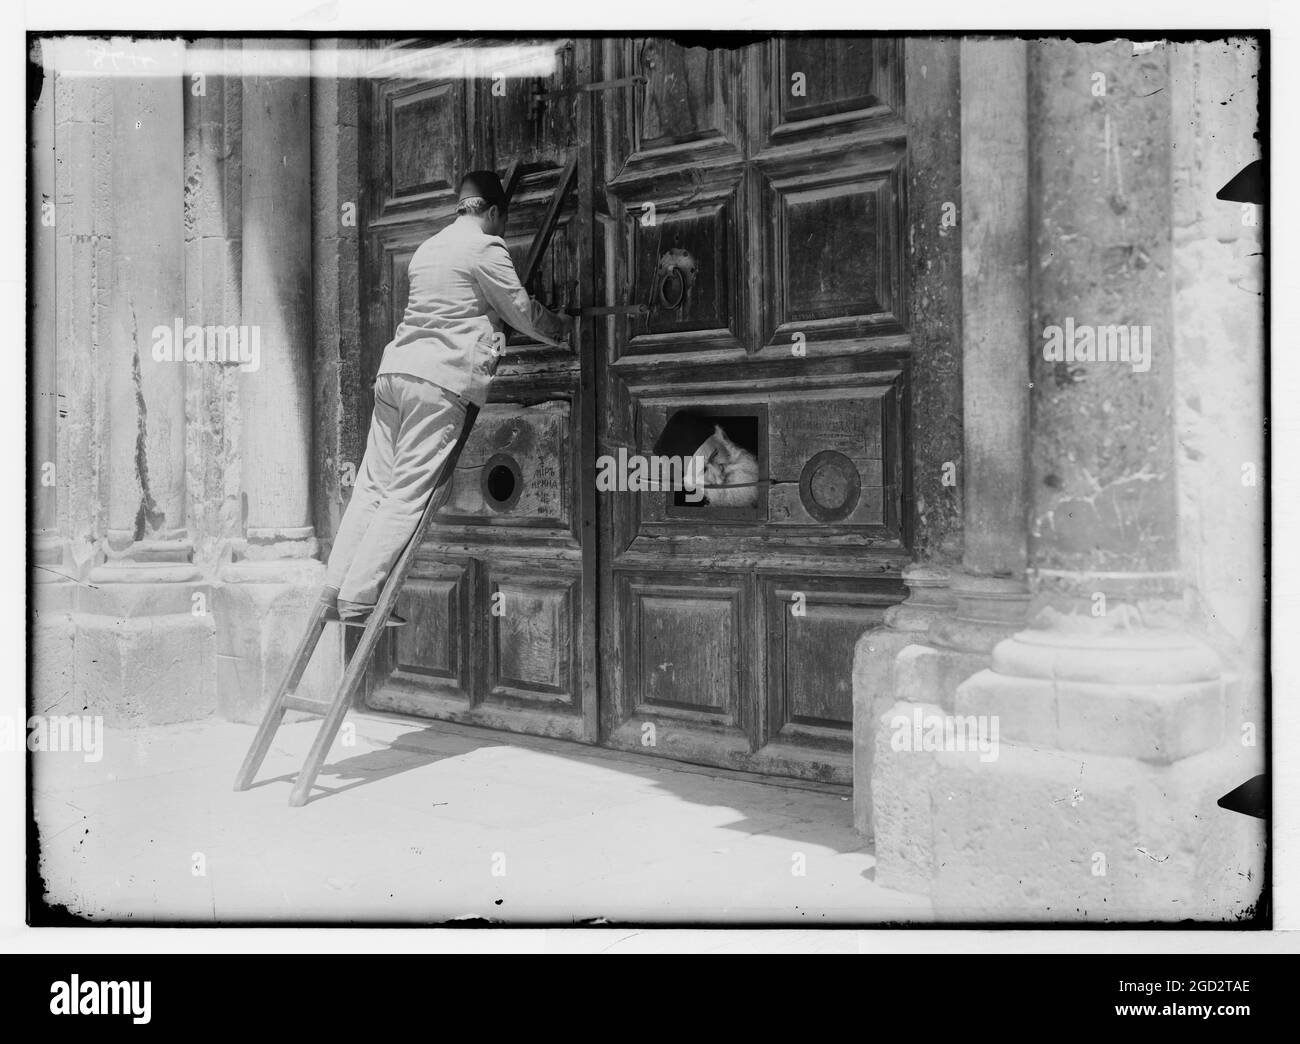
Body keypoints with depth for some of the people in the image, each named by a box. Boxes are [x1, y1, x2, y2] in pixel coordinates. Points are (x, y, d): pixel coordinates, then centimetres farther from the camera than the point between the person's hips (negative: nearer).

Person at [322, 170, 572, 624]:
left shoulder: (429, 247, 22)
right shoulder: (485, 248, -1)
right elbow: (522, 312, 4)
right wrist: (563, 329, 23)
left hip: (395, 367, 8)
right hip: (441, 381, -8)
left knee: (373, 484, 7)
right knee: (410, 494, -6)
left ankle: (336, 589, 7)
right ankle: (359, 599, -7)